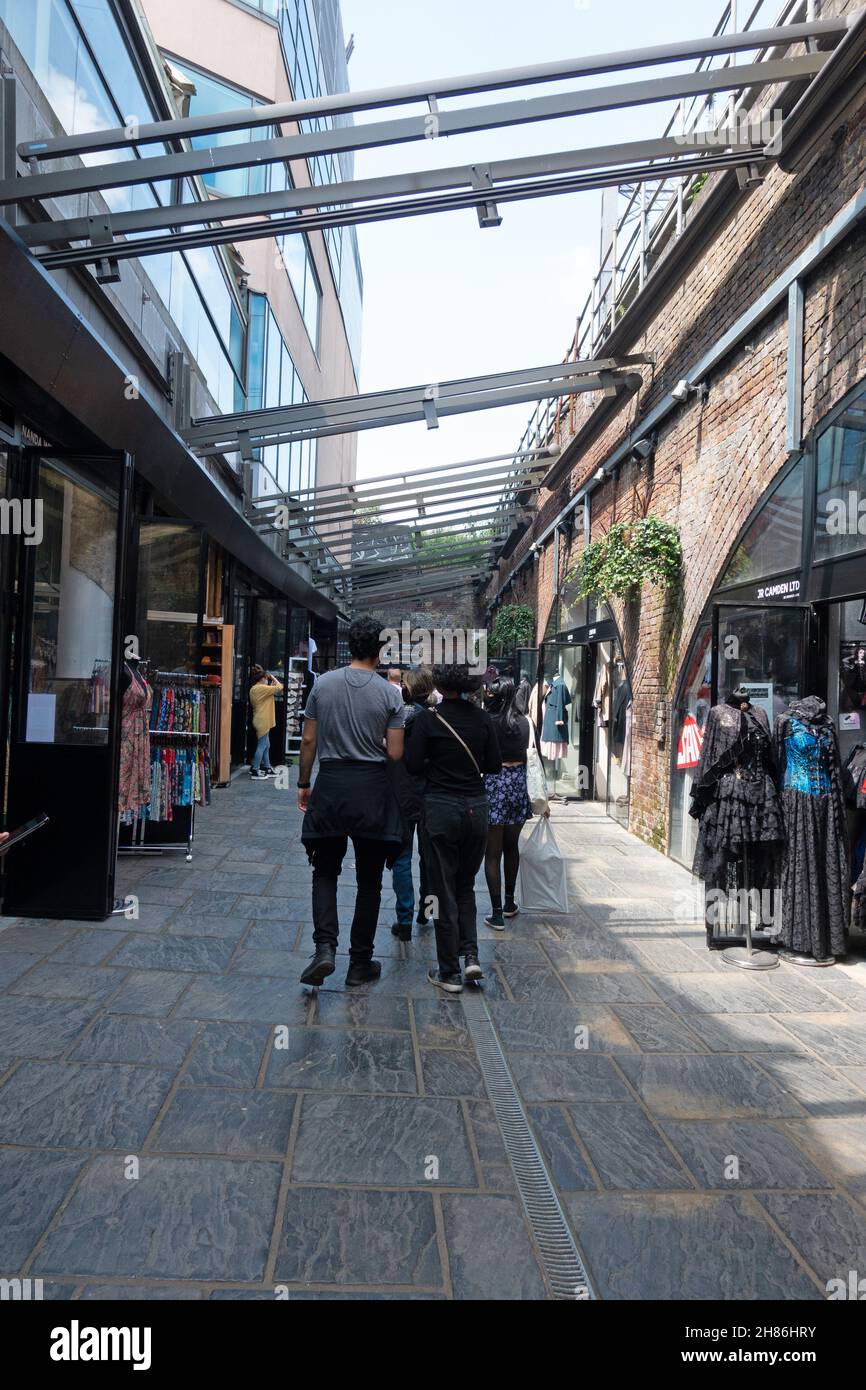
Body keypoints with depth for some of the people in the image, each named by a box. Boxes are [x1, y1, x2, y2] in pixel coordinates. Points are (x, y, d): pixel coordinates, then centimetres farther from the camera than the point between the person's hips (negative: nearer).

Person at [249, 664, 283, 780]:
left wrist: (271, 684, 12)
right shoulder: (262, 688, -16)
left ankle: (267, 768, 23)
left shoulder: (253, 689, 13)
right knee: (262, 746, -6)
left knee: (266, 746, 16)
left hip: (260, 721, 10)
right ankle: (255, 771, -3)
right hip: (263, 721, -10)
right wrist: (273, 678, -3)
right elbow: (279, 687, -16)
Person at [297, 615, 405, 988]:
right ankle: (360, 963, 17)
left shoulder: (323, 684, -1)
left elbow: (309, 740, 1)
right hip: (372, 788, -1)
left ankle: (325, 948, -3)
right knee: (369, 879, 11)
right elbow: (395, 753, -6)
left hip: (330, 784, 1)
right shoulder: (390, 693, -6)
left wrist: (304, 783, 12)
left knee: (325, 870, 15)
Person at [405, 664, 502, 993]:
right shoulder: (482, 718, -1)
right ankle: (471, 955, 11)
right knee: (465, 886, 21)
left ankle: (450, 973, 13)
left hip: (441, 808, -3)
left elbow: (413, 765, -9)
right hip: (476, 808, 4)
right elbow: (494, 765, 4)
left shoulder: (427, 719, -11)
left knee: (443, 891, 7)